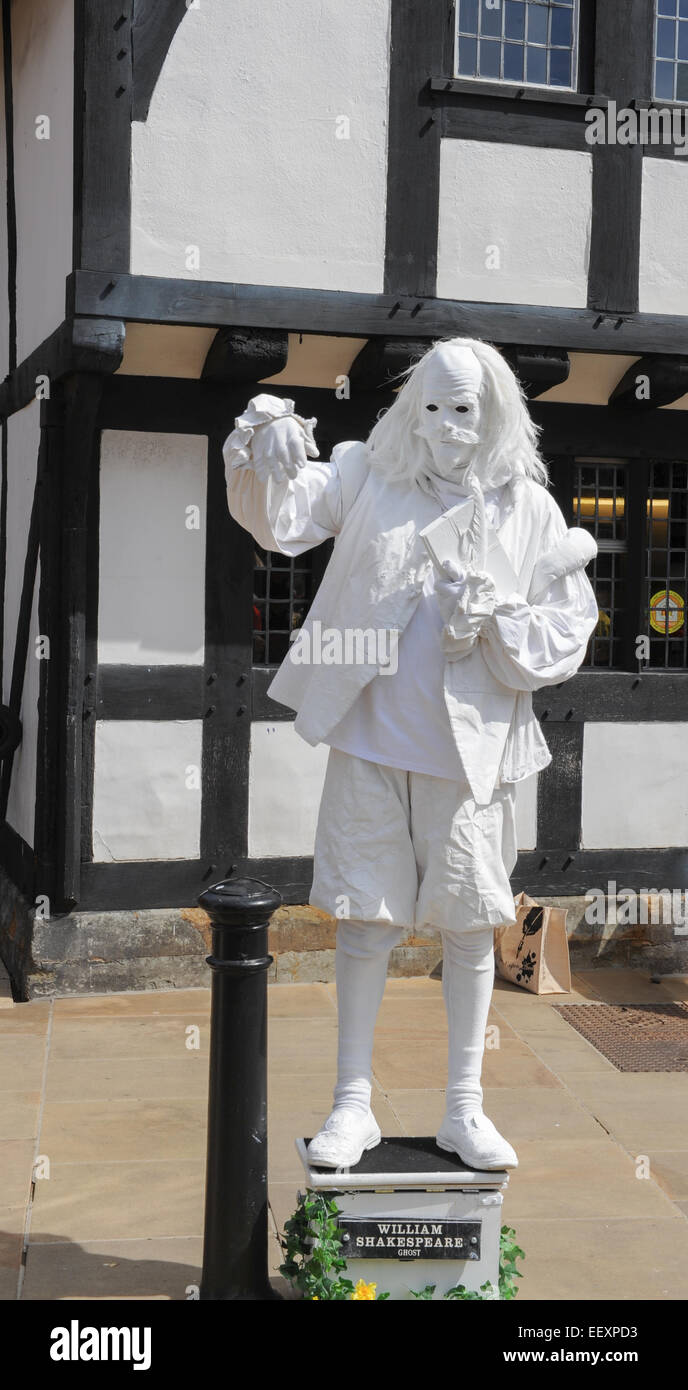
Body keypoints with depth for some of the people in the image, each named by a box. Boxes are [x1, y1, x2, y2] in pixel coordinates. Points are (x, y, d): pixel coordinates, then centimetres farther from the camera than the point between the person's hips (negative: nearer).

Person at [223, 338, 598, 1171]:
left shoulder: (529, 511, 2)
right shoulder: (370, 476, 4)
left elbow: (568, 636, 3)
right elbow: (285, 516, -10)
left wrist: (497, 625, -15)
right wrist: (262, 459, -30)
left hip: (468, 750, 0)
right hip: (369, 742, 0)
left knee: (470, 930, 8)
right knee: (366, 923, 6)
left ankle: (464, 1109, 24)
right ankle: (353, 1105, 21)